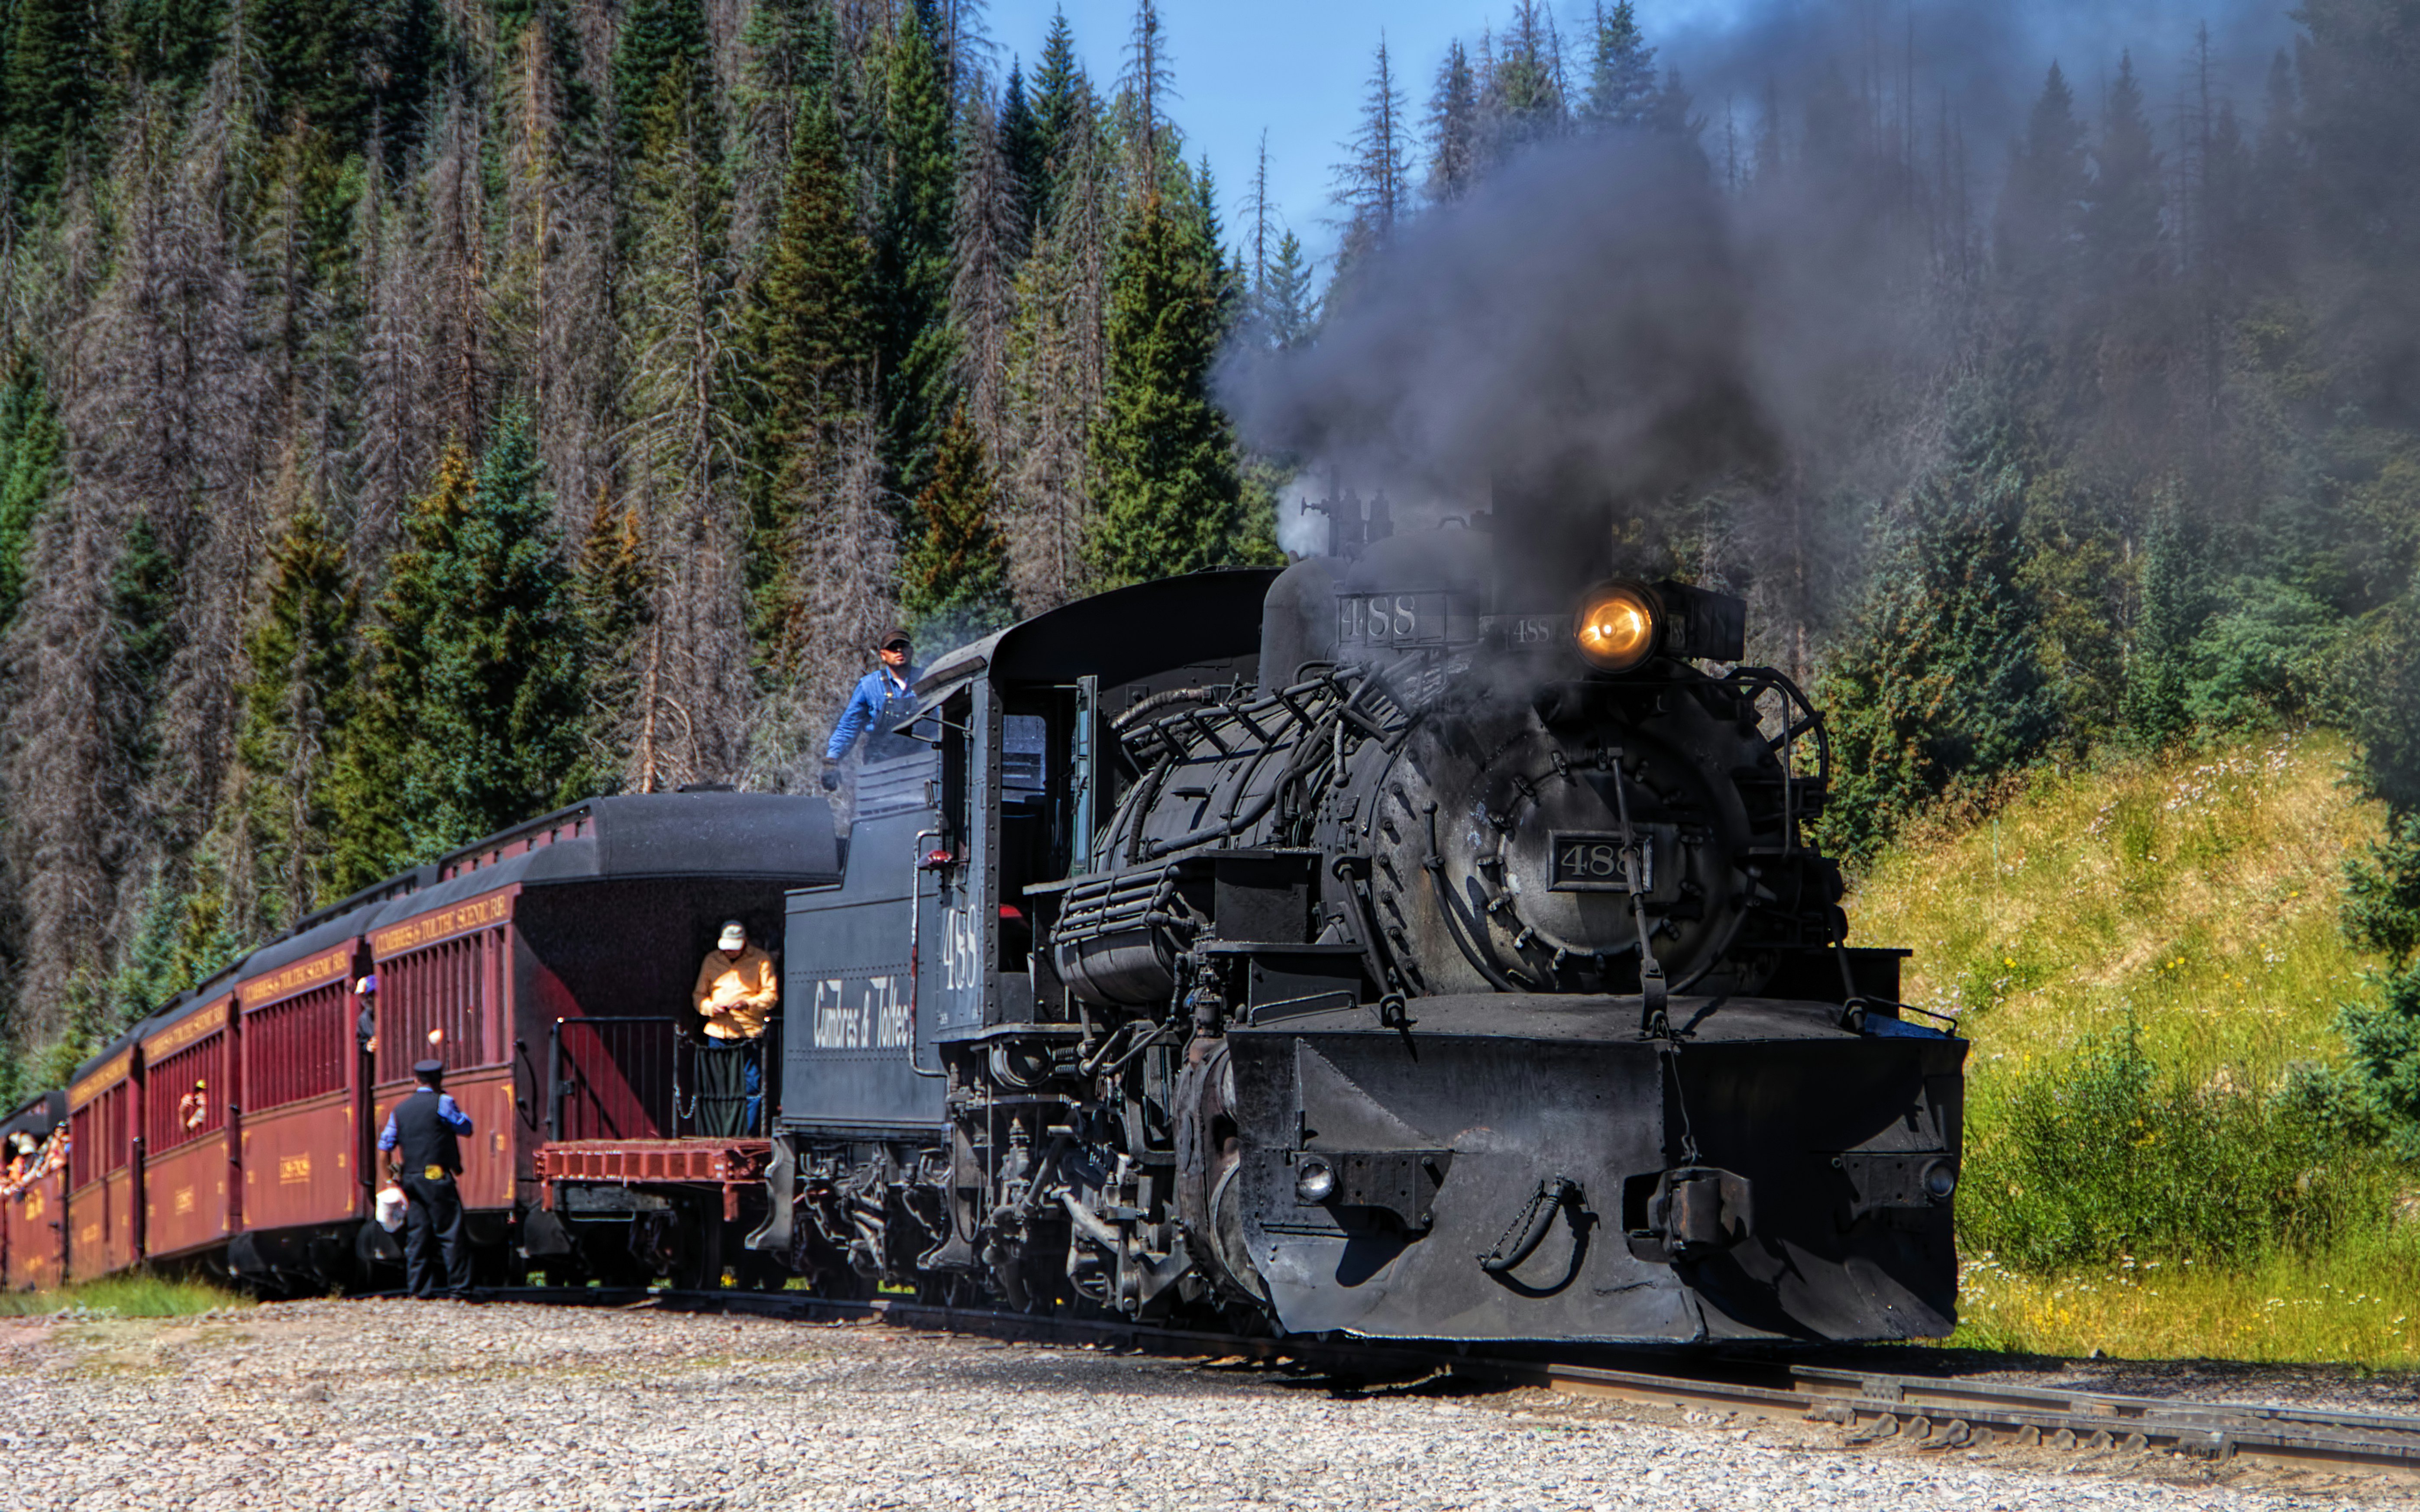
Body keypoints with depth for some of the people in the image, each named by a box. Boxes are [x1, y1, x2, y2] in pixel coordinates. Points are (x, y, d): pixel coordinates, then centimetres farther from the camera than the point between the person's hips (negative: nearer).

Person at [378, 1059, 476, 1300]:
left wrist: (393, 1176, 21)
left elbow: (385, 1145, 11)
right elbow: (465, 1128, 4)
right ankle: (459, 1290, -6)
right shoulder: (442, 1103, -6)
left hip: (410, 1178, 5)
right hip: (437, 1180, -5)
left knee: (417, 1235, 8)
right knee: (451, 1235, -3)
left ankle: (419, 1289, 7)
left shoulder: (400, 1110, 11)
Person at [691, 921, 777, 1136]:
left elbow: (771, 995, 0)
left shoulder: (760, 961, 3)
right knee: (716, 1090, 3)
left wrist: (748, 1003, -17)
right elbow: (698, 996, 15)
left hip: (750, 1035, -3)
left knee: (752, 1089, -8)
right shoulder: (711, 961, 12)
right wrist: (711, 1007, -7)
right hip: (718, 1034, 3)